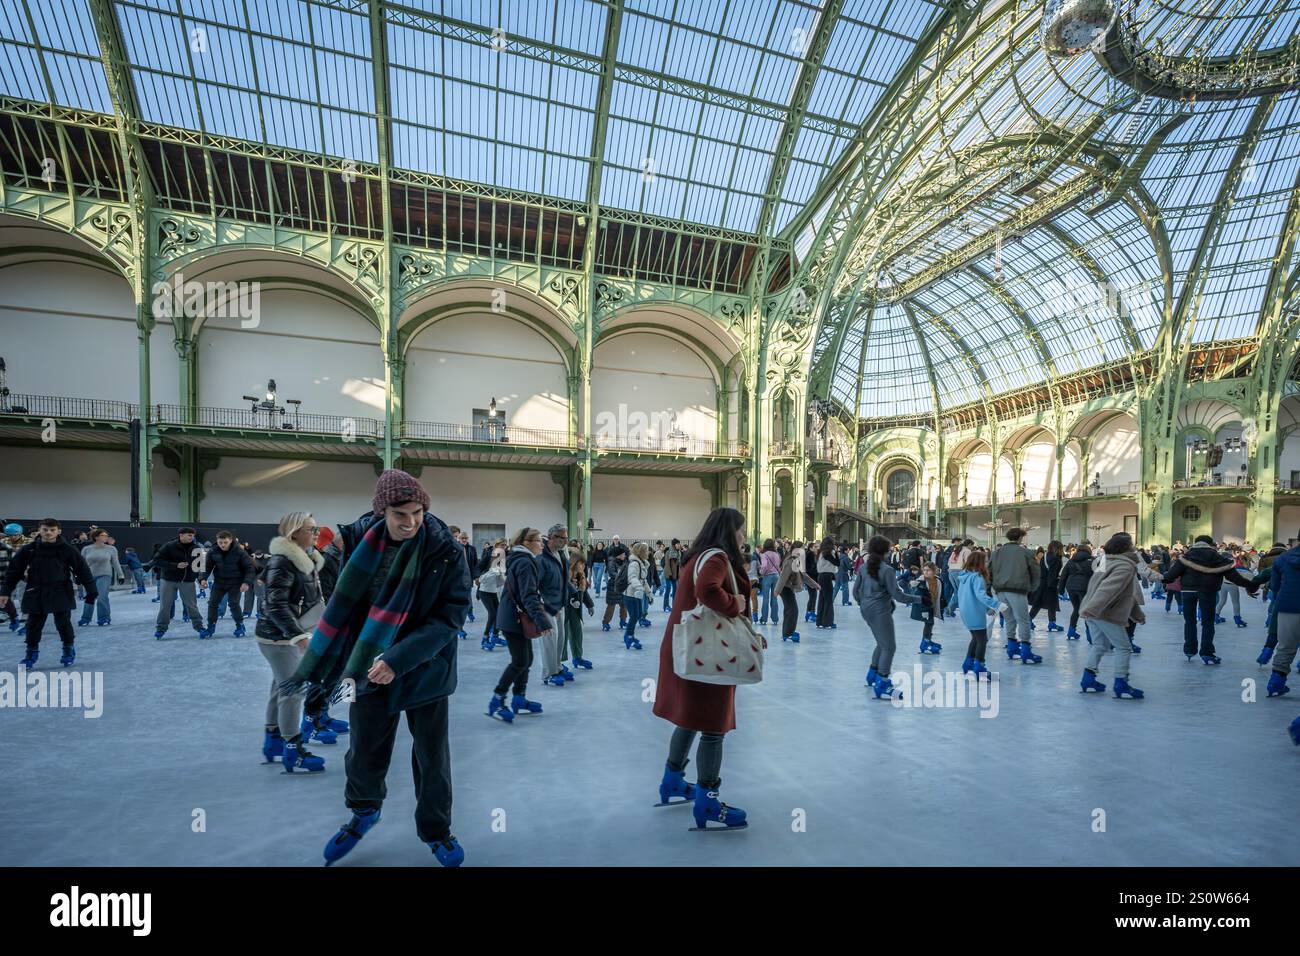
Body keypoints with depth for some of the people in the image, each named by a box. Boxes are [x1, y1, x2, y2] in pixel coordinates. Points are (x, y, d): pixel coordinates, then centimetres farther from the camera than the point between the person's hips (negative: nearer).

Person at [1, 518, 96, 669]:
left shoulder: (67, 550, -6)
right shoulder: (28, 550, -1)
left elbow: (83, 570, -2)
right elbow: (14, 571, 8)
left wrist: (91, 592, -1)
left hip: (61, 593, -2)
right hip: (35, 594, 2)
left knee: (63, 623, 0)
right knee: (33, 624, 5)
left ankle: (69, 650, 19)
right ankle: (31, 653, 23)